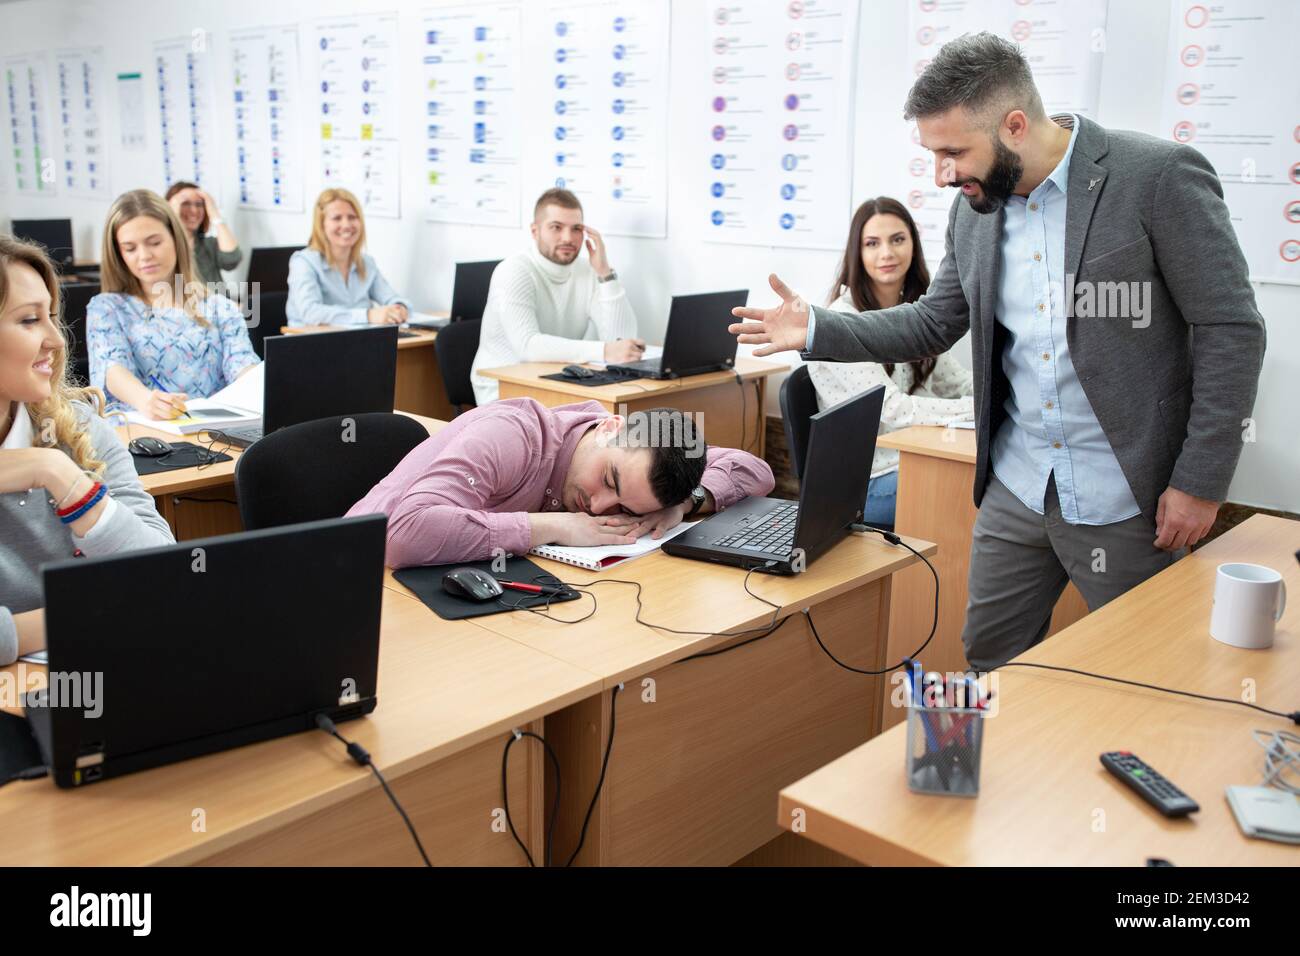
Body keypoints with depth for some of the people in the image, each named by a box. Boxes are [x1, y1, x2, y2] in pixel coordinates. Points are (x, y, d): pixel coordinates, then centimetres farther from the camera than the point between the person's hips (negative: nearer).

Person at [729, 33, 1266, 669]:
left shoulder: (1160, 178, -14)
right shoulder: (975, 209, 4)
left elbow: (1232, 331, -12)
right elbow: (934, 322, 13)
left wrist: (1200, 483, -13)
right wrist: (817, 330, 0)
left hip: (1125, 499, -5)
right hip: (1015, 490, 5)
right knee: (989, 659, 15)